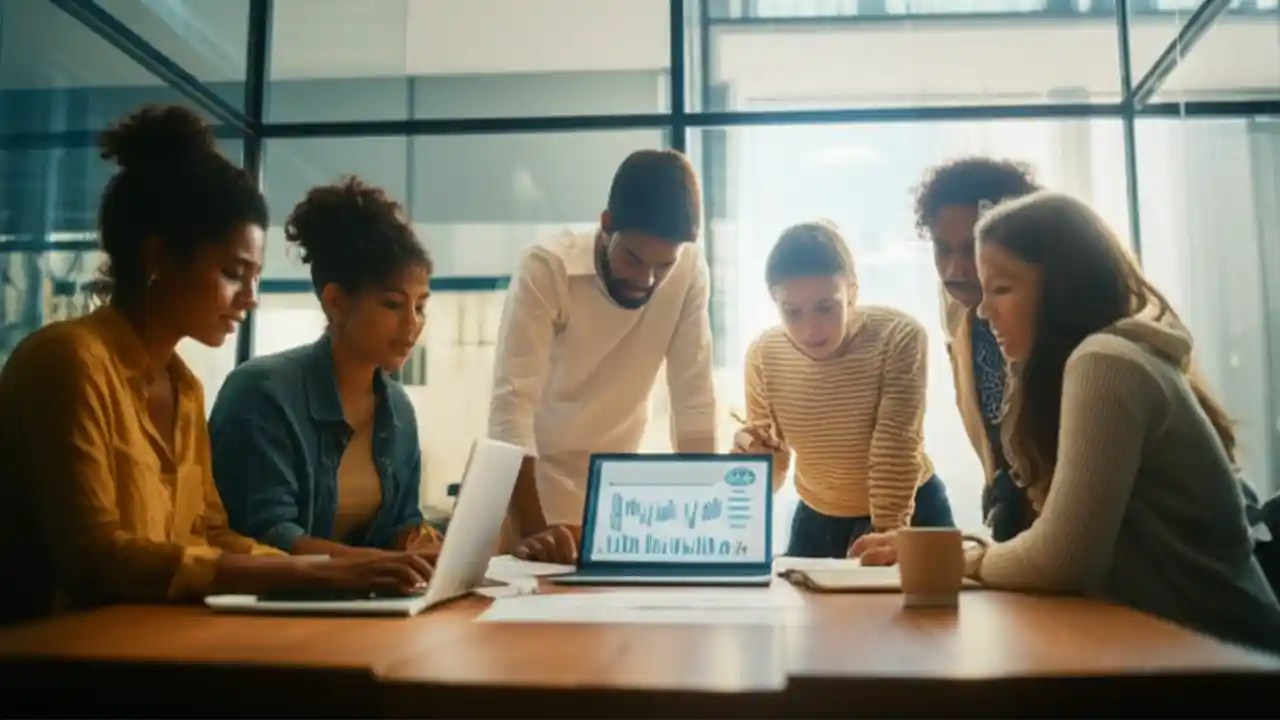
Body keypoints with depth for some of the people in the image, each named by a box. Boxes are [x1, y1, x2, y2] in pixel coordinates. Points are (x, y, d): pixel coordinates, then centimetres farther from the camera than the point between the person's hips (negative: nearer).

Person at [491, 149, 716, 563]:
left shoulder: (689, 273, -16)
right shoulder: (546, 269, -25)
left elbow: (694, 398, -14)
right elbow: (512, 404, -30)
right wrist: (531, 528, -38)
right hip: (531, 477, -2)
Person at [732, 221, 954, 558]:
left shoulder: (900, 336, -25)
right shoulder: (764, 354, -16)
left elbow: (896, 447, -26)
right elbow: (771, 474, -13)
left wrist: (887, 534, -30)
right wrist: (753, 458, -34)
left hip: (912, 510, -2)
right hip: (817, 519, 3)